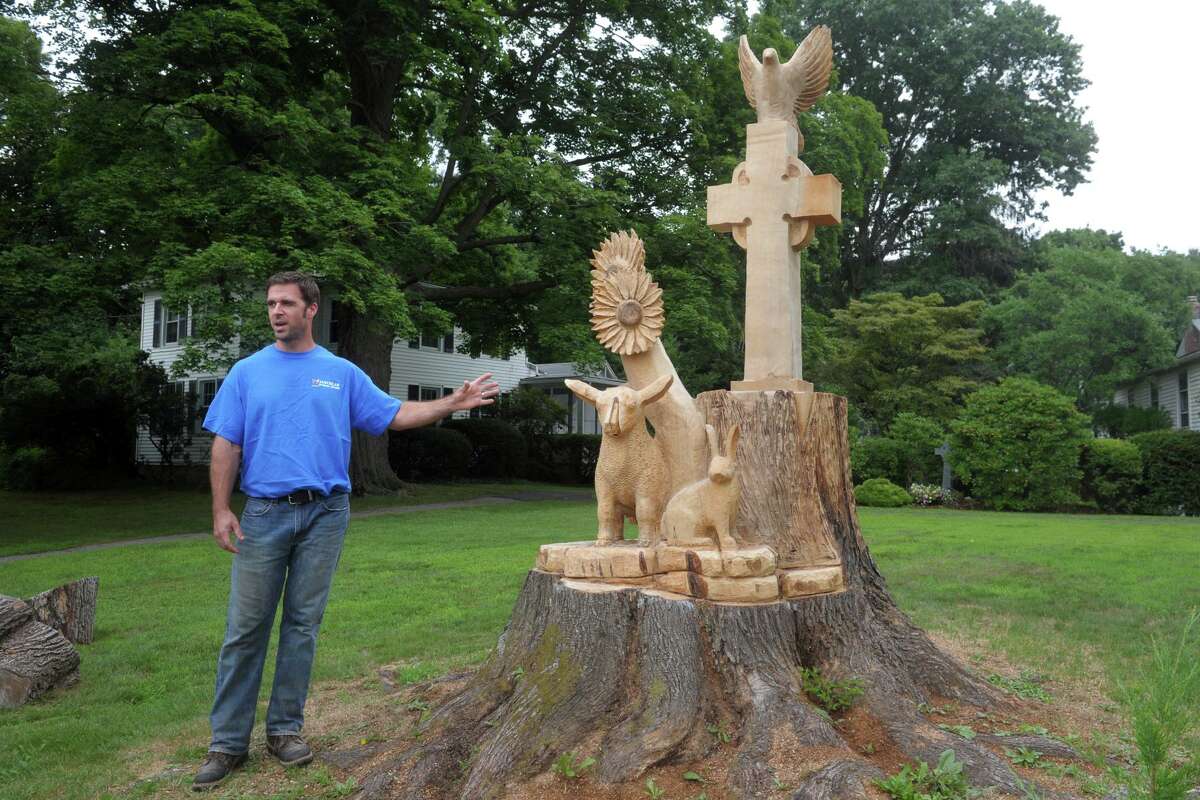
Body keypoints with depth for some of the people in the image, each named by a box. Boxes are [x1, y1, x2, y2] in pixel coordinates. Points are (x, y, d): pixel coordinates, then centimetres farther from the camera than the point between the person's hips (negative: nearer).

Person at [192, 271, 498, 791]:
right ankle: (228, 741, 12)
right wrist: (221, 510, -8)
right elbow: (226, 446, 1)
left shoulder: (342, 374, 8)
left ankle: (285, 729, 20)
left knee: (303, 624, 8)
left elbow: (394, 415, 8)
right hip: (264, 513, -1)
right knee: (245, 628, 1)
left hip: (324, 514, 1)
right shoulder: (247, 372, 4)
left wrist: (451, 403, -2)